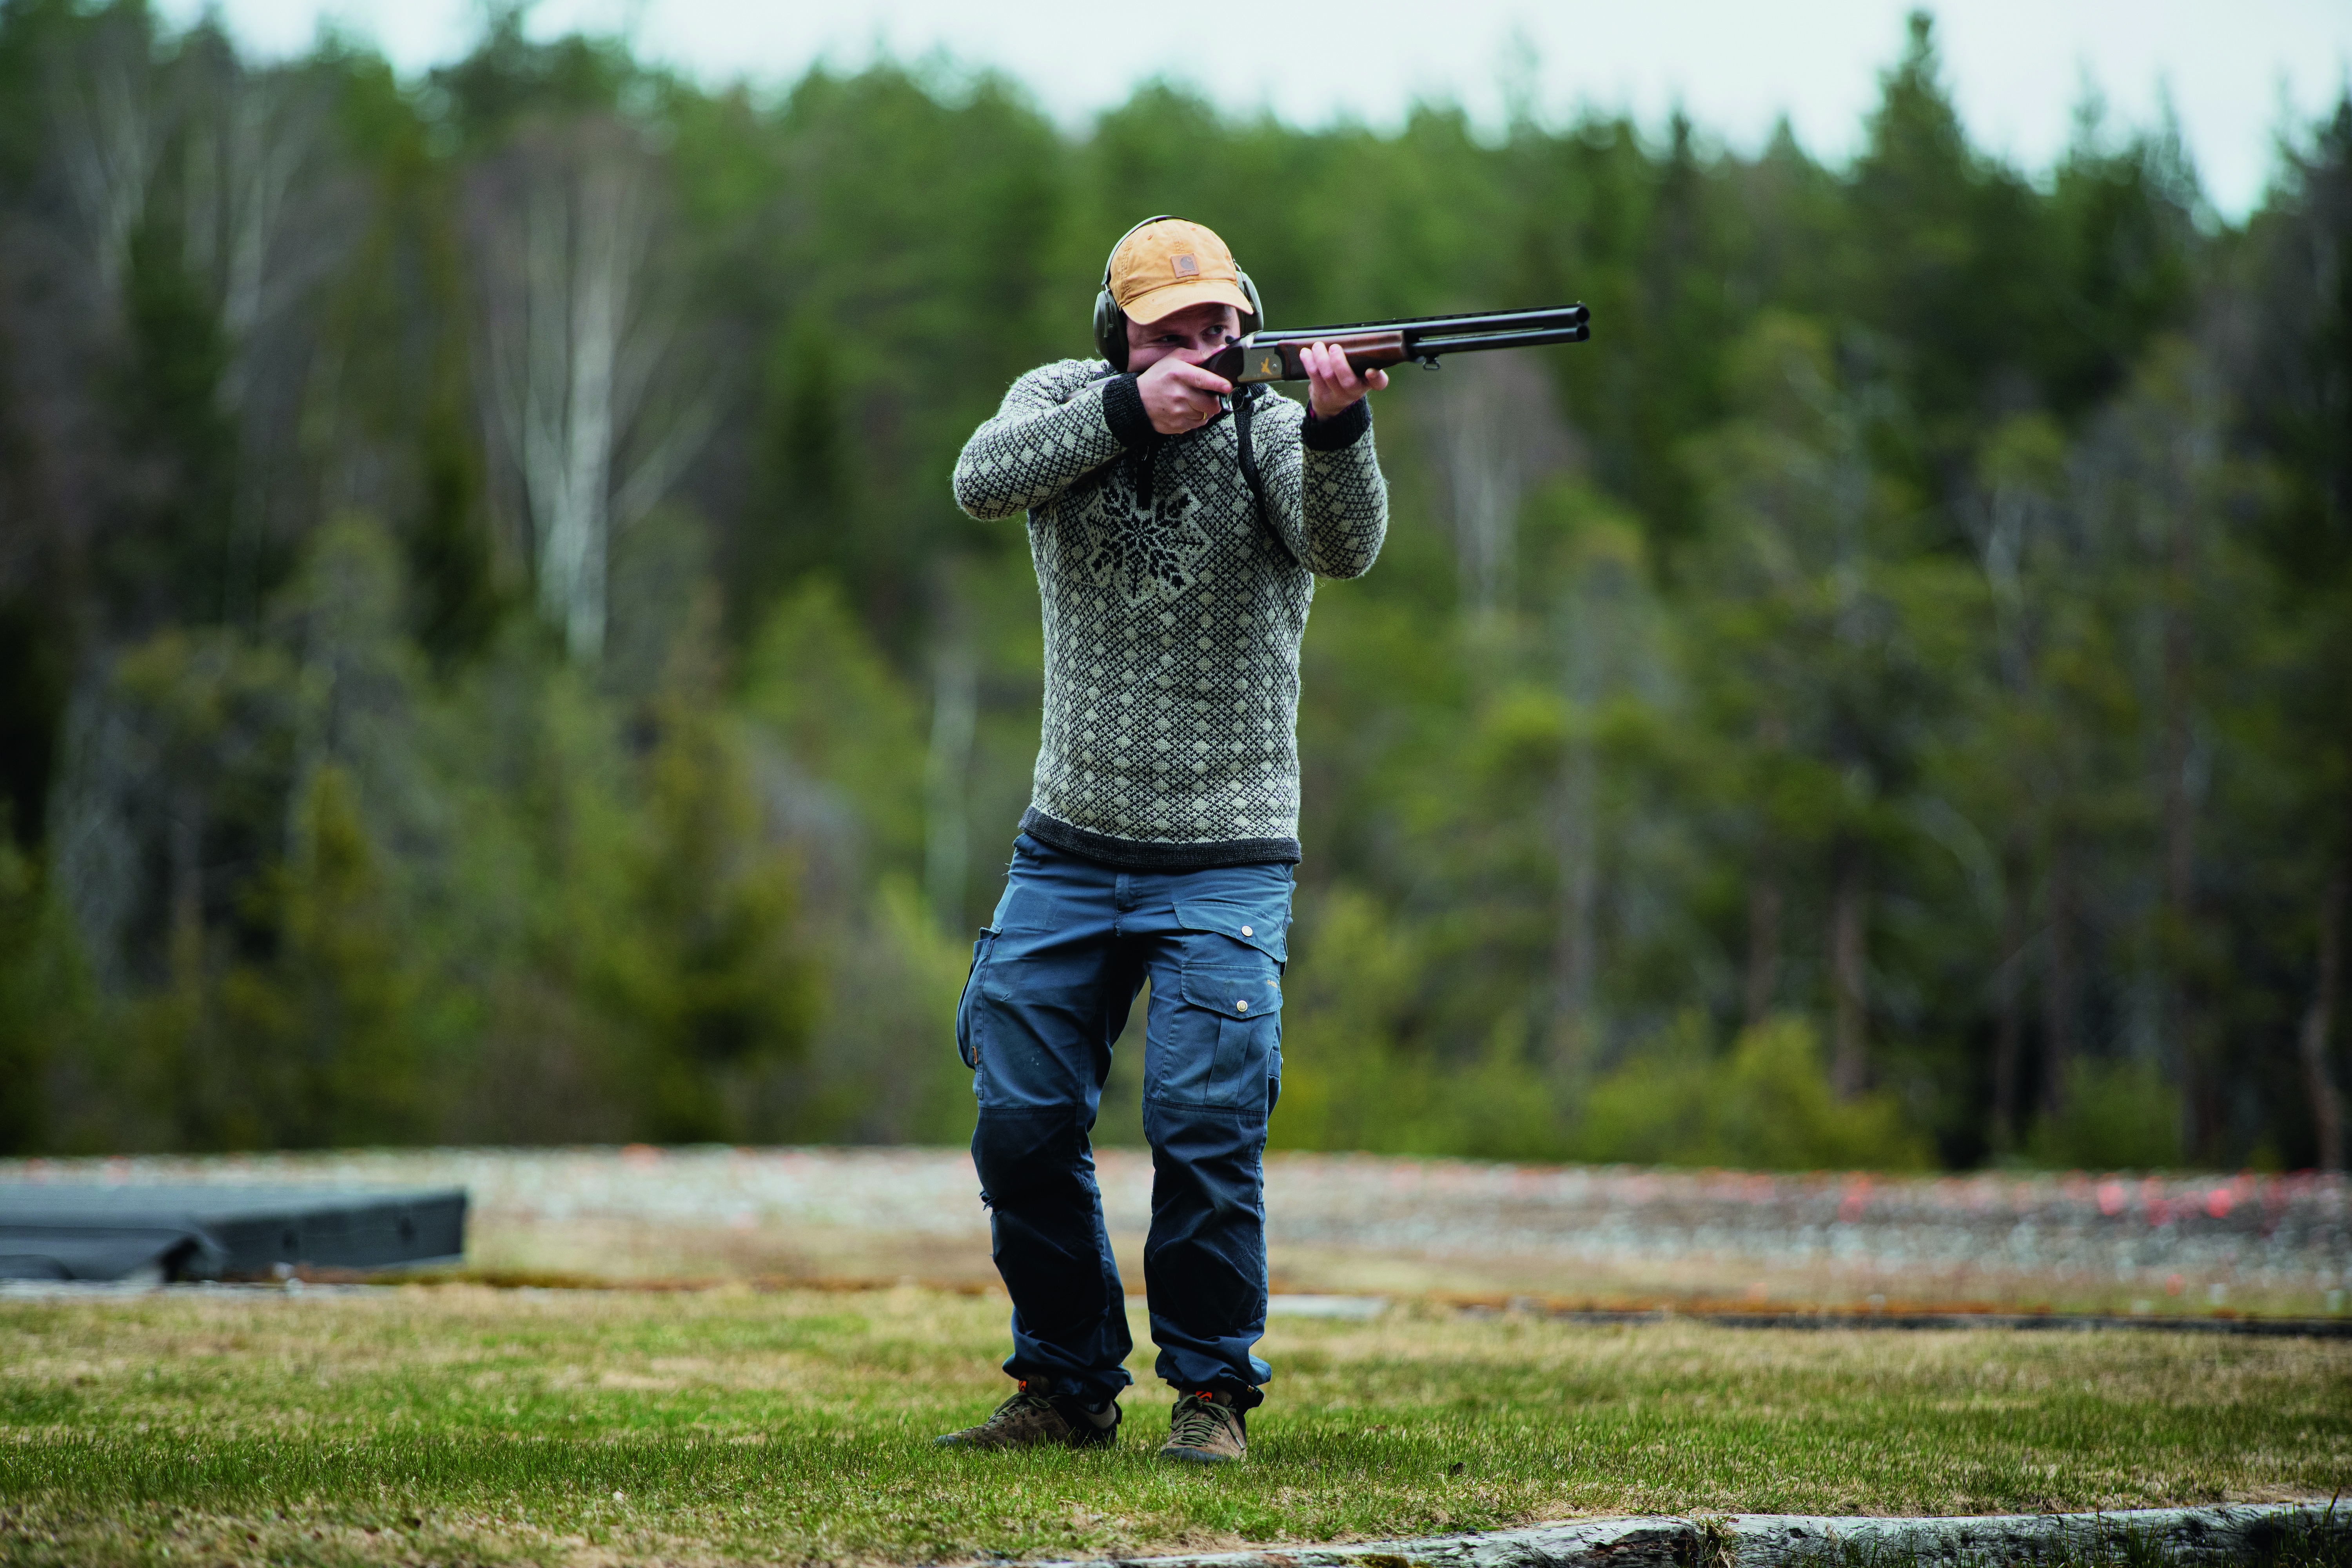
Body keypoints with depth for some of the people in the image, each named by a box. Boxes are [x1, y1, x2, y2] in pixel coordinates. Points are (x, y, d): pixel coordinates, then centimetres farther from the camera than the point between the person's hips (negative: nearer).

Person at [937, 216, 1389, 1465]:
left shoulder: (1270, 432, -7)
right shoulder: (1065, 400, 2)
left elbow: (1344, 546, -27)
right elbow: (981, 481, -19)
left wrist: (1334, 424, -47)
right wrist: (1131, 408, -32)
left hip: (1225, 861, -3)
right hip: (1069, 849, 3)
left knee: (1205, 1127, -13)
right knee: (1022, 1126, 3)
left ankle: (1213, 1394, 2)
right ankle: (1068, 1387, 19)